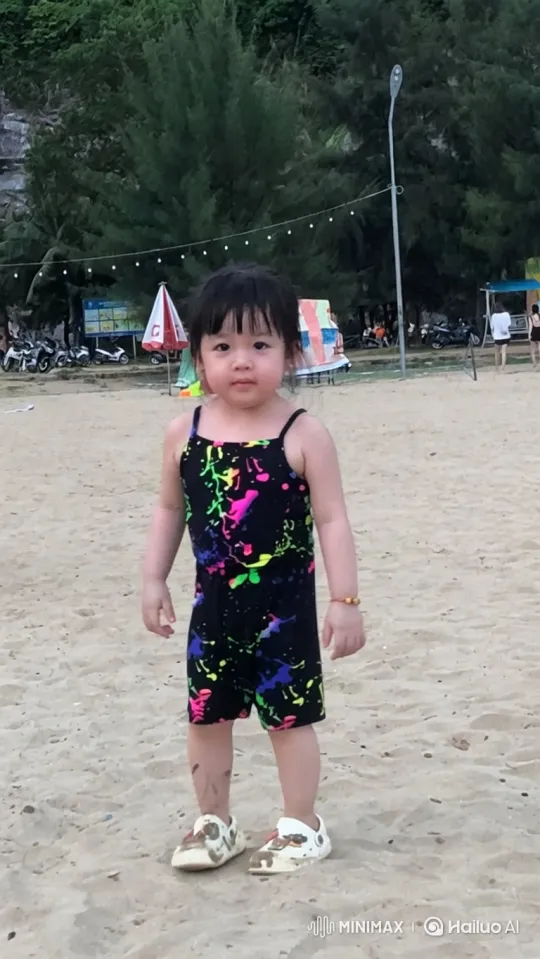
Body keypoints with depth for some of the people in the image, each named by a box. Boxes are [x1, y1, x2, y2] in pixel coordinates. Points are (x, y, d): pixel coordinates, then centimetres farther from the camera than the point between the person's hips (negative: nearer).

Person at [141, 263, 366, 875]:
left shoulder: (303, 435, -13)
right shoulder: (184, 434, -2)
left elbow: (332, 520, -10)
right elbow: (170, 509, 10)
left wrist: (345, 600, -12)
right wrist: (154, 579, 8)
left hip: (283, 602, -4)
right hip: (214, 603, 4)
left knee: (289, 715, 6)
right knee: (206, 714, 13)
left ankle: (301, 826, 23)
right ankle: (214, 823, 30)